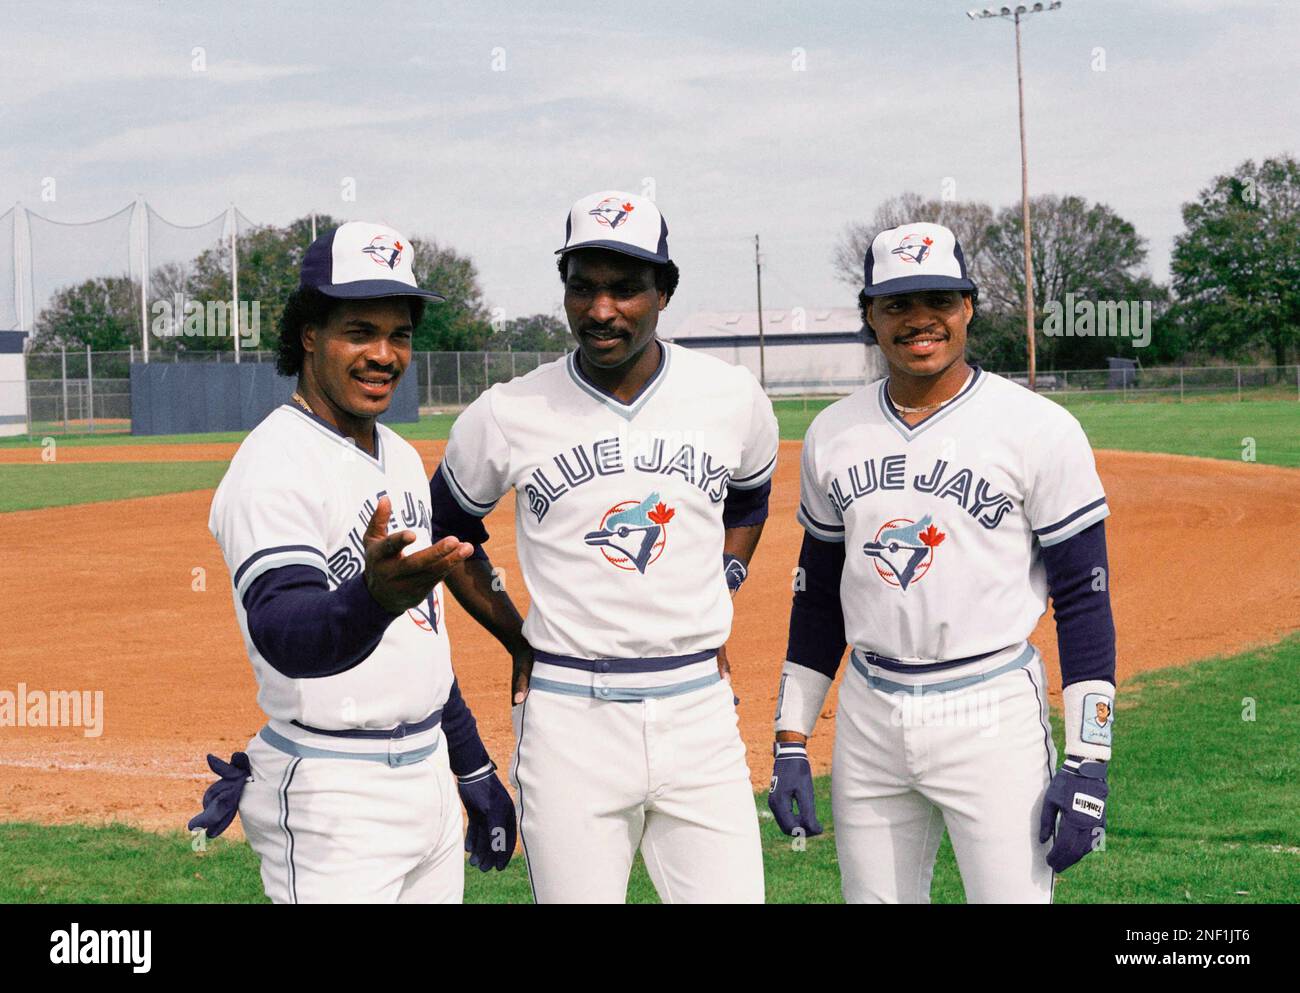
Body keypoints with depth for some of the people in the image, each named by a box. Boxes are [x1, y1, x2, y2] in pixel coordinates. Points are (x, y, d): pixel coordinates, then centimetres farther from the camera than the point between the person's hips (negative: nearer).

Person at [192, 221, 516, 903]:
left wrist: (474, 771, 18)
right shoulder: (274, 467, -16)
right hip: (333, 800, -8)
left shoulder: (401, 457, 12)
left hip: (427, 774, 8)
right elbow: (285, 635, -31)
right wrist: (371, 599, -51)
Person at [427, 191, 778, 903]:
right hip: (566, 714, -1)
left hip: (699, 705, 2)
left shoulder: (733, 398, 2)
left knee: (733, 892, -2)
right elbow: (446, 532, 14)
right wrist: (520, 645, 8)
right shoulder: (506, 416, -4)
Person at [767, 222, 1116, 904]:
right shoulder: (832, 435, 8)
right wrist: (791, 743, 11)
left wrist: (1087, 762, -12)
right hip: (868, 718, 5)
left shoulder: (1039, 430, -6)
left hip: (992, 713, -4)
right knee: (873, 896, 10)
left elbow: (1084, 599, -6)